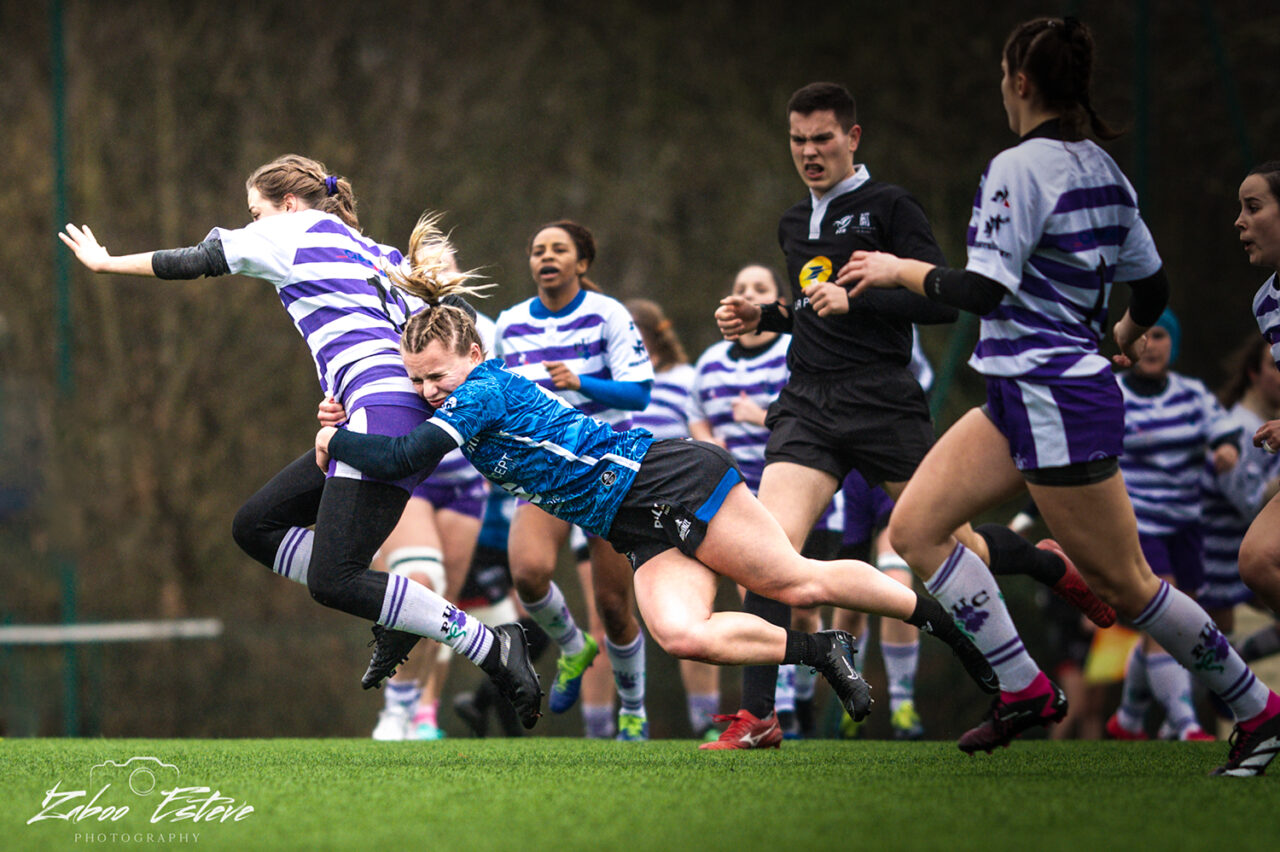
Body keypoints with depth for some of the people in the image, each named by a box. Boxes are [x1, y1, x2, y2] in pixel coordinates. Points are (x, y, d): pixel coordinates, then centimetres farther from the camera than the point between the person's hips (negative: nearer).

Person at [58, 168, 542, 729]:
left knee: (334, 580, -14)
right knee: (256, 525, 13)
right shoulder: (376, 252, 25)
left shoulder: (293, 233, 4)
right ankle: (392, 620, 6)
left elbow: (195, 262, 13)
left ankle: (493, 650, -16)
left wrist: (103, 262, 25)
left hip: (382, 410, -9)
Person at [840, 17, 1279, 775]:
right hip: (1021, 400, 9)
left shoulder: (1020, 169, -17)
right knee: (915, 527, 5)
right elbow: (1152, 287, 16)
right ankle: (1024, 689, 2)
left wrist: (900, 270, -9)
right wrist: (1129, 337, 38)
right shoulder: (1103, 170, 9)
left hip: (1057, 403, -9)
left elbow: (984, 290, -24)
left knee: (1123, 582, 0)